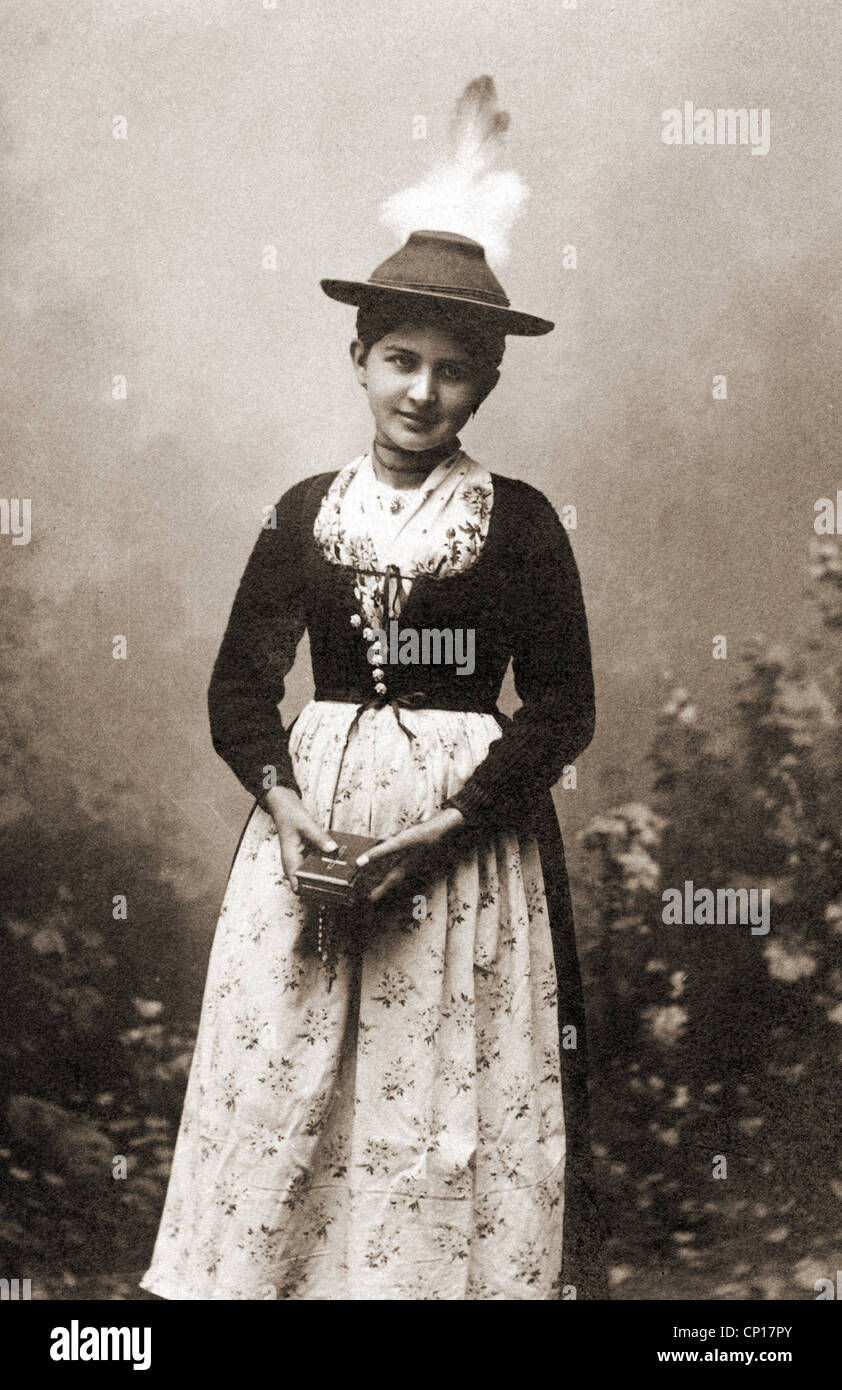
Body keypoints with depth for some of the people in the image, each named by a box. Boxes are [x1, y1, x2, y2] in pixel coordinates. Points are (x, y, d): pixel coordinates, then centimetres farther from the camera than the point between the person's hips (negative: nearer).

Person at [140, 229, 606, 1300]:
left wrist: (447, 825, -14)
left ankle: (461, 1269, 22)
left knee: (456, 1091, 3)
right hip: (308, 816, 2)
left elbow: (563, 706, -3)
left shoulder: (521, 521, -1)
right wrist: (282, 798, -11)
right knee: (284, 1084, 5)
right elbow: (239, 686, 7)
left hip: (473, 833, -2)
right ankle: (273, 1267, 23)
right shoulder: (307, 511, 6)